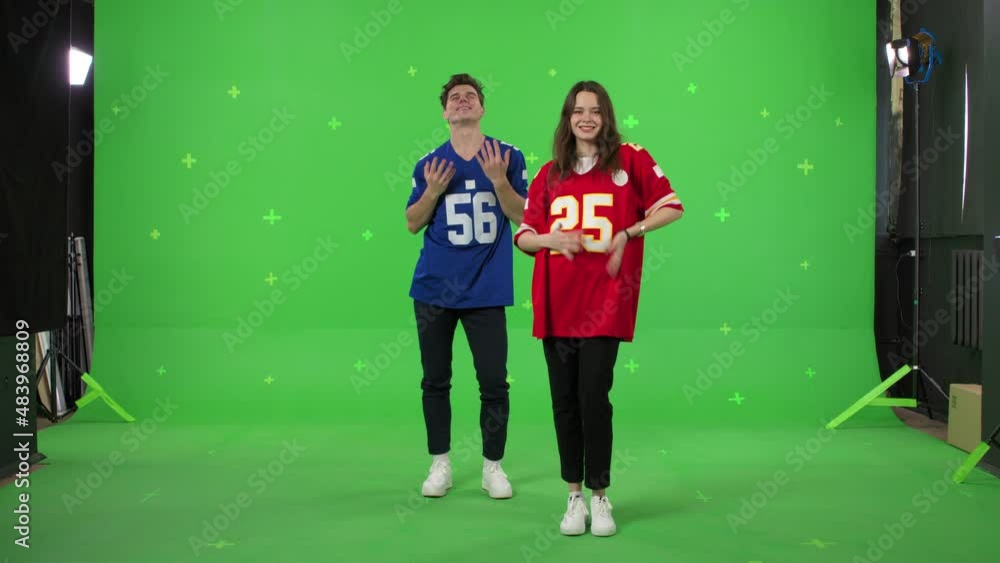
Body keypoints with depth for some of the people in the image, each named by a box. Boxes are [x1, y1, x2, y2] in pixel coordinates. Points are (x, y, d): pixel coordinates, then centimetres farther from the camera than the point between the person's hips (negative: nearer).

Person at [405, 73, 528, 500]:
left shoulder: (508, 156, 1)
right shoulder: (430, 164, 5)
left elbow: (521, 215, -3)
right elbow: (412, 224, 7)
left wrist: (499, 180, -18)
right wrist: (432, 191, -10)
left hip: (487, 289, -2)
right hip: (435, 287, 2)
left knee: (494, 382, 0)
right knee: (435, 380, 9)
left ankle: (493, 465, 16)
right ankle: (440, 464, 22)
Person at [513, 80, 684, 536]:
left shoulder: (630, 160, 5)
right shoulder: (550, 173, 13)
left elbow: (672, 207, 5)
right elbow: (523, 237, 13)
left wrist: (628, 234, -8)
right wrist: (550, 239, -9)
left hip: (605, 301, -3)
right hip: (555, 302, 3)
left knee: (594, 399, -7)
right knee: (564, 401, 6)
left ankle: (600, 497, 10)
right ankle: (574, 496, 17)